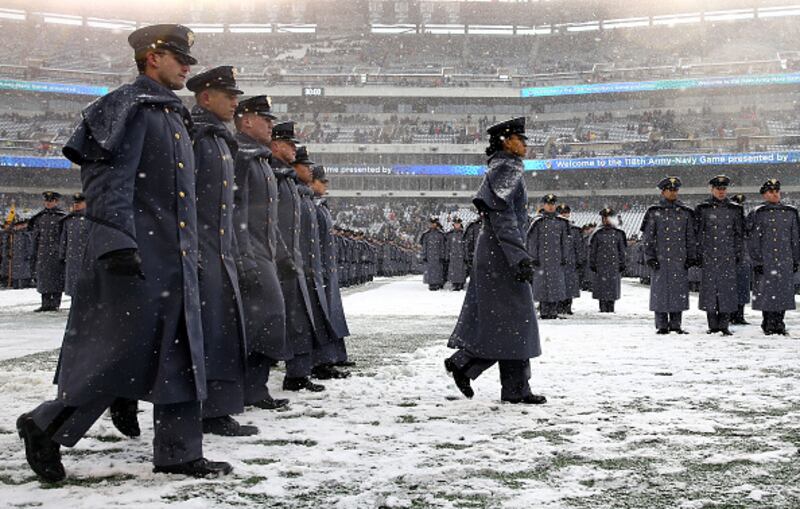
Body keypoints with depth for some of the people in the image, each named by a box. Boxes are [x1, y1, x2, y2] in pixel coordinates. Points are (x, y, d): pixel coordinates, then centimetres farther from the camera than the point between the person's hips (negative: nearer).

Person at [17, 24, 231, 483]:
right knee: (125, 353, -8)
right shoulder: (129, 107, -6)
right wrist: (117, 242, -25)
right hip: (136, 256, -9)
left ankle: (179, 452, 14)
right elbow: (109, 179, -16)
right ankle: (47, 427, 8)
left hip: (175, 258, 9)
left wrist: (191, 249, 23)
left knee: (181, 355, 7)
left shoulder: (173, 115, 21)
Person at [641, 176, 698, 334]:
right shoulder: (654, 212, 4)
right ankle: (662, 325, 5)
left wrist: (691, 256, 5)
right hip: (660, 259, -2)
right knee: (660, 291, -2)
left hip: (680, 259, 2)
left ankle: (676, 324, 12)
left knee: (679, 291, 3)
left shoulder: (686, 213, 11)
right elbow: (647, 237, 2)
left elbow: (691, 237, 13)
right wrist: (650, 257, -6)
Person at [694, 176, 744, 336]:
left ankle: (724, 324, 2)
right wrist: (698, 254, 0)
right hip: (709, 256, 0)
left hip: (728, 256, 1)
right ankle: (713, 325, 8)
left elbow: (739, 233, 10)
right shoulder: (702, 209, 4)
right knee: (709, 287, 0)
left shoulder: (735, 209, 8)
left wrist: (738, 254, 5)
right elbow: (698, 232, 4)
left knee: (727, 287, -4)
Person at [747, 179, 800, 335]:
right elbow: (753, 240, -3)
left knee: (784, 292, 4)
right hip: (765, 261, -3)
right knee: (766, 292, -3)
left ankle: (779, 324, 13)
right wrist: (756, 262, -9)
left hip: (785, 261, 3)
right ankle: (768, 324, 7)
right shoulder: (758, 213, -1)